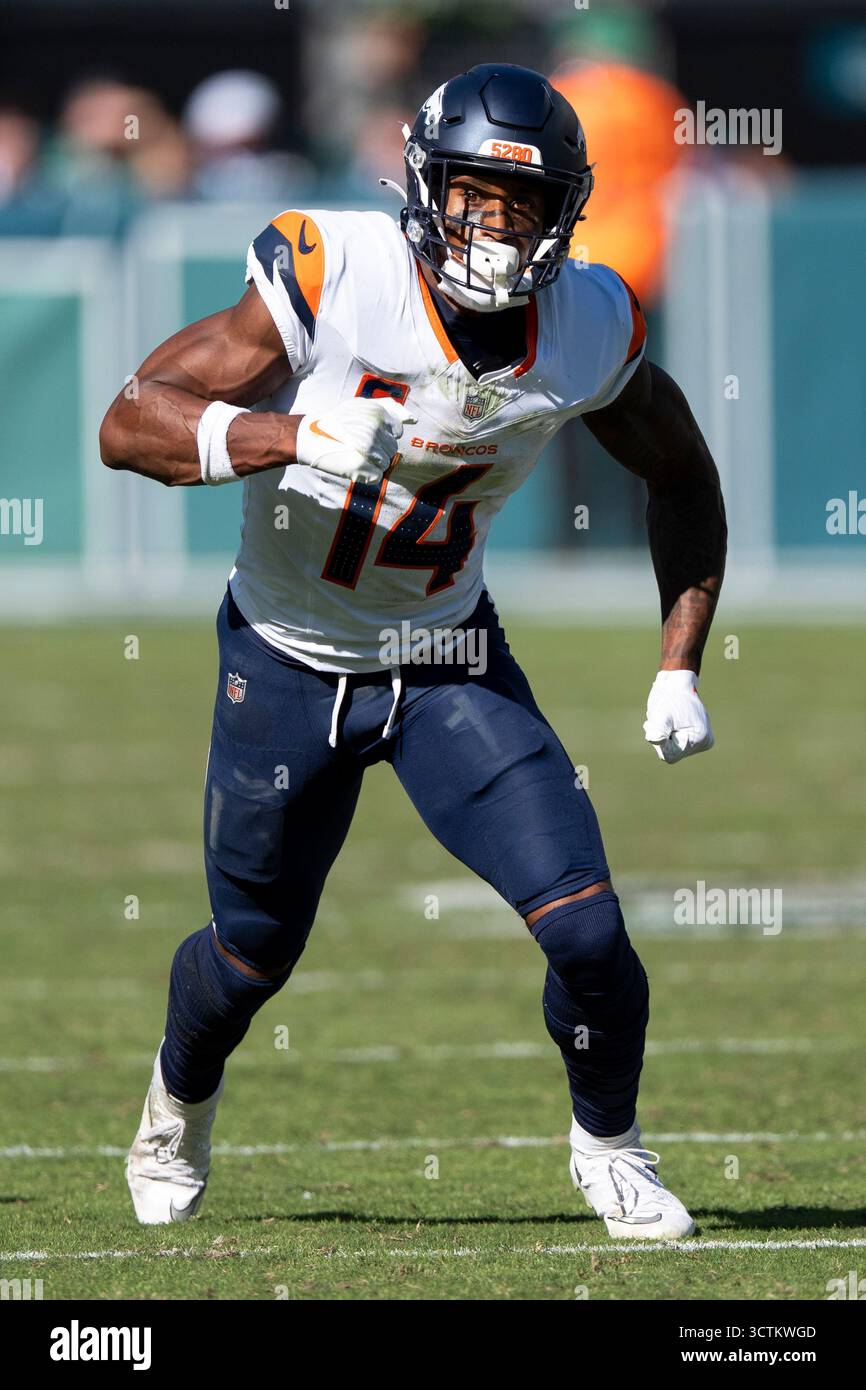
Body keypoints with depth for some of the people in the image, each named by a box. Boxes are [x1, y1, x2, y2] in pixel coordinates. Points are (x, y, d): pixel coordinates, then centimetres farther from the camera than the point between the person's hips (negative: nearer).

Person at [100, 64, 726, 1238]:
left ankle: (607, 1145, 16)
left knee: (586, 928, -14)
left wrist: (680, 670, -1)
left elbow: (682, 477, 6)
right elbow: (131, 424, -28)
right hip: (287, 662, -2)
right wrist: (296, 436, -43)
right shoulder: (333, 275, -26)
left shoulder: (588, 327, -14)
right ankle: (178, 1104, 49)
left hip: (450, 658, 2)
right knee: (251, 957, 14)